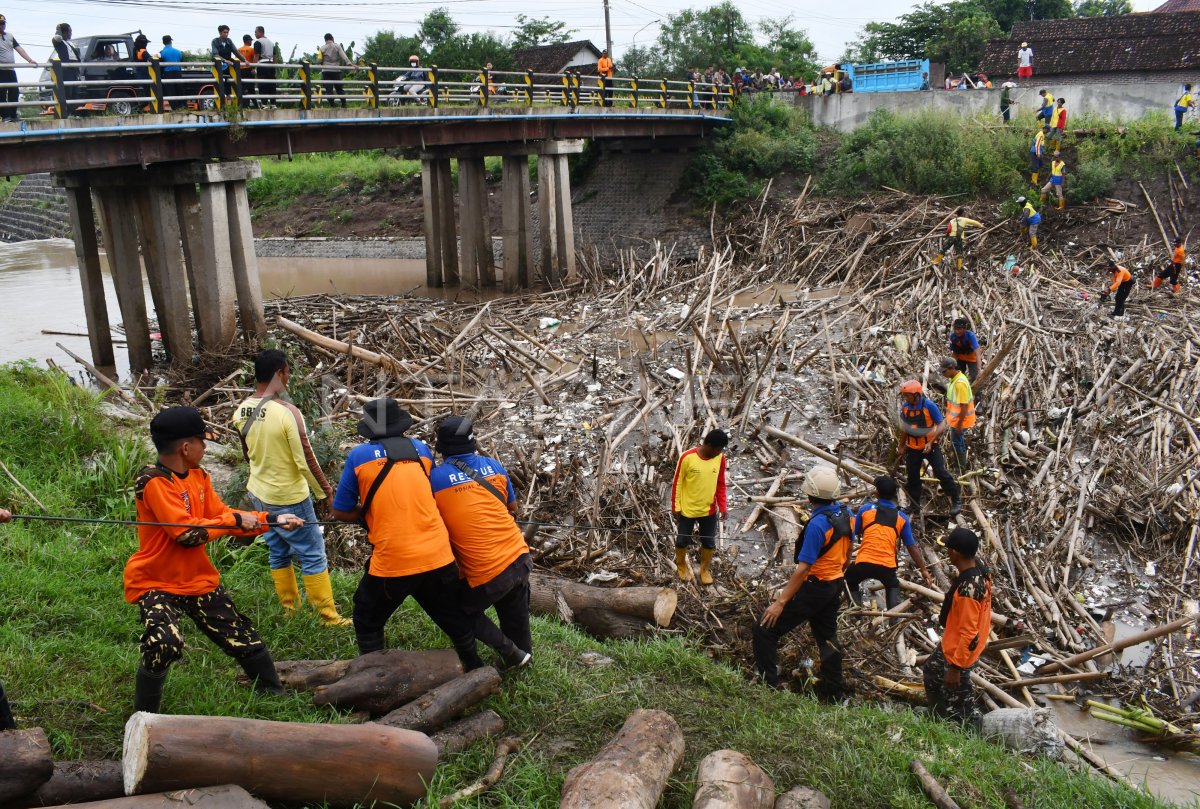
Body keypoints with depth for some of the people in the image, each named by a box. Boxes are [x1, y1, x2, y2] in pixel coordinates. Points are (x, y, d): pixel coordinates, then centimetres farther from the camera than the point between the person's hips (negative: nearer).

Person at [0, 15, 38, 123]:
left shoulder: (10, 36, 16)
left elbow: (19, 49, 11)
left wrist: (30, 60, -1)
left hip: (11, 70, 6)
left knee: (14, 92, 6)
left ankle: (13, 114, 15)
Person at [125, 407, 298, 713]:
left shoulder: (198, 476, 3)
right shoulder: (154, 482, -21)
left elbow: (221, 516, 7)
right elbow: (187, 532, -28)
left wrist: (272, 520, 1)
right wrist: (236, 520, -19)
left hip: (199, 580, 7)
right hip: (157, 584, -7)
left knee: (244, 639, 12)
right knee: (164, 644, -29)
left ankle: (274, 696, 31)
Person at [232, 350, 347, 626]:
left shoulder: (240, 413, -3)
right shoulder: (288, 412, -25)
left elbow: (247, 455, 11)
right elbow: (306, 460, -20)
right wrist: (324, 492, -7)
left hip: (259, 494, 7)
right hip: (289, 499, -7)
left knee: (278, 553, 21)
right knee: (313, 556, 5)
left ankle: (289, 607, 33)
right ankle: (329, 616, 12)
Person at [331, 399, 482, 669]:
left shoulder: (359, 456, -3)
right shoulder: (421, 449, 8)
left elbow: (340, 512, 3)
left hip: (392, 563, -4)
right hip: (438, 556, 4)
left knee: (367, 621, 21)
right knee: (454, 617, 24)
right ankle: (474, 668, 38)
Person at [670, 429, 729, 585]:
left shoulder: (719, 458, -10)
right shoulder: (687, 458, -23)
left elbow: (720, 484, 2)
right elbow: (677, 483, -12)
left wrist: (723, 506, -1)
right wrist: (675, 507, -8)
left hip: (709, 510, 3)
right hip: (687, 509, -3)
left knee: (709, 542, 16)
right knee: (683, 540, 15)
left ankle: (705, 569, 41)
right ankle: (681, 566, 43)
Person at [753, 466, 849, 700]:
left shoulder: (817, 524, -27)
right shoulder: (845, 515, -2)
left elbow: (803, 568, -28)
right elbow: (847, 555, 12)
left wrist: (780, 602, -25)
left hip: (813, 588, -9)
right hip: (834, 586, 9)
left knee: (766, 629, -2)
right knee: (827, 637, 22)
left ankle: (766, 683, 1)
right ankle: (833, 692, 31)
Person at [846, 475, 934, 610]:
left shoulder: (866, 509, 4)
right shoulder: (901, 517, 8)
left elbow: (852, 534, 8)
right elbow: (912, 547, 9)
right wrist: (923, 570, 18)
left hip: (864, 562, -2)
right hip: (887, 565, 2)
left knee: (849, 581, 30)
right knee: (893, 586, 34)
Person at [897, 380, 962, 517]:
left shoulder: (929, 406, -19)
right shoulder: (905, 407, -4)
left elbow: (941, 425, -16)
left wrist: (930, 442, -23)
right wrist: (901, 446, 17)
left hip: (930, 446, -5)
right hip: (912, 447, 5)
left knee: (940, 472, -9)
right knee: (913, 476, 11)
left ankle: (956, 500, 6)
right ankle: (914, 506, 24)